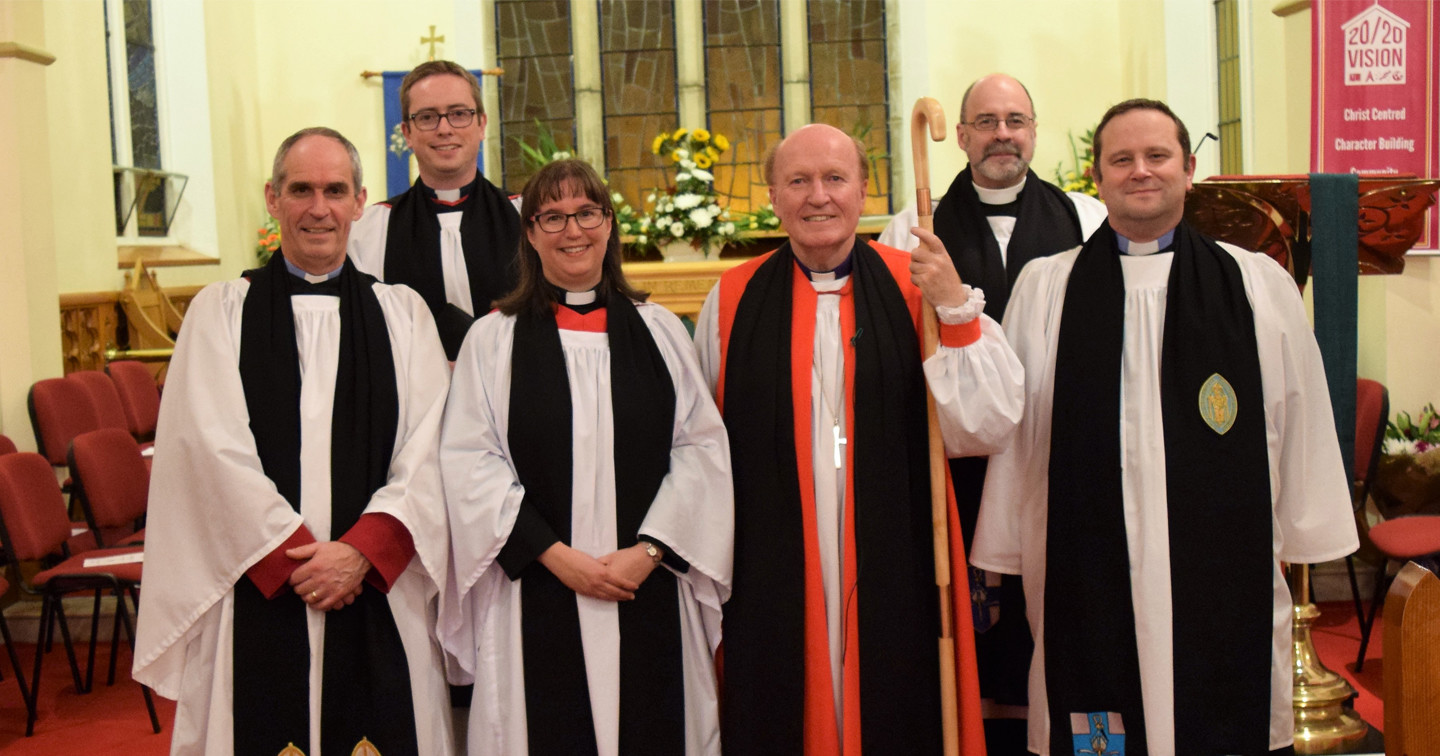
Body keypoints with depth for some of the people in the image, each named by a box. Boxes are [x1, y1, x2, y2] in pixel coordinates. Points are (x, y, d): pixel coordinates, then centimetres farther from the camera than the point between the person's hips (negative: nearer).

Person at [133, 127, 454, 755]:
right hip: (260, 595, -1)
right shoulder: (220, 310, 6)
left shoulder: (403, 314, 9)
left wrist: (361, 550, -12)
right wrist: (295, 554, -11)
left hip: (379, 594, 1)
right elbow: (214, 445, -4)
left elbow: (426, 450, -1)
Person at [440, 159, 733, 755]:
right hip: (539, 599, -1)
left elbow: (703, 447, 4)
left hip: (650, 592, 2)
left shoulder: (659, 330, 10)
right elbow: (470, 463, -2)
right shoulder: (494, 338, 5)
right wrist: (555, 554, -11)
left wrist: (649, 551, -8)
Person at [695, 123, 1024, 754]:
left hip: (893, 584, 0)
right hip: (770, 583, 1)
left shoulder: (914, 288, 1)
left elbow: (986, 428, -6)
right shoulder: (733, 301, 3)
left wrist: (956, 309, -16)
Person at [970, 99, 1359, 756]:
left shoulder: (1260, 287, 6)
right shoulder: (1043, 289, 6)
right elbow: (1004, 426, 8)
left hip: (1223, 577, 1)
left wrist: (1302, 542, 9)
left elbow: (1301, 427, 9)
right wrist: (1004, 556, 7)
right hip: (1087, 580, 0)